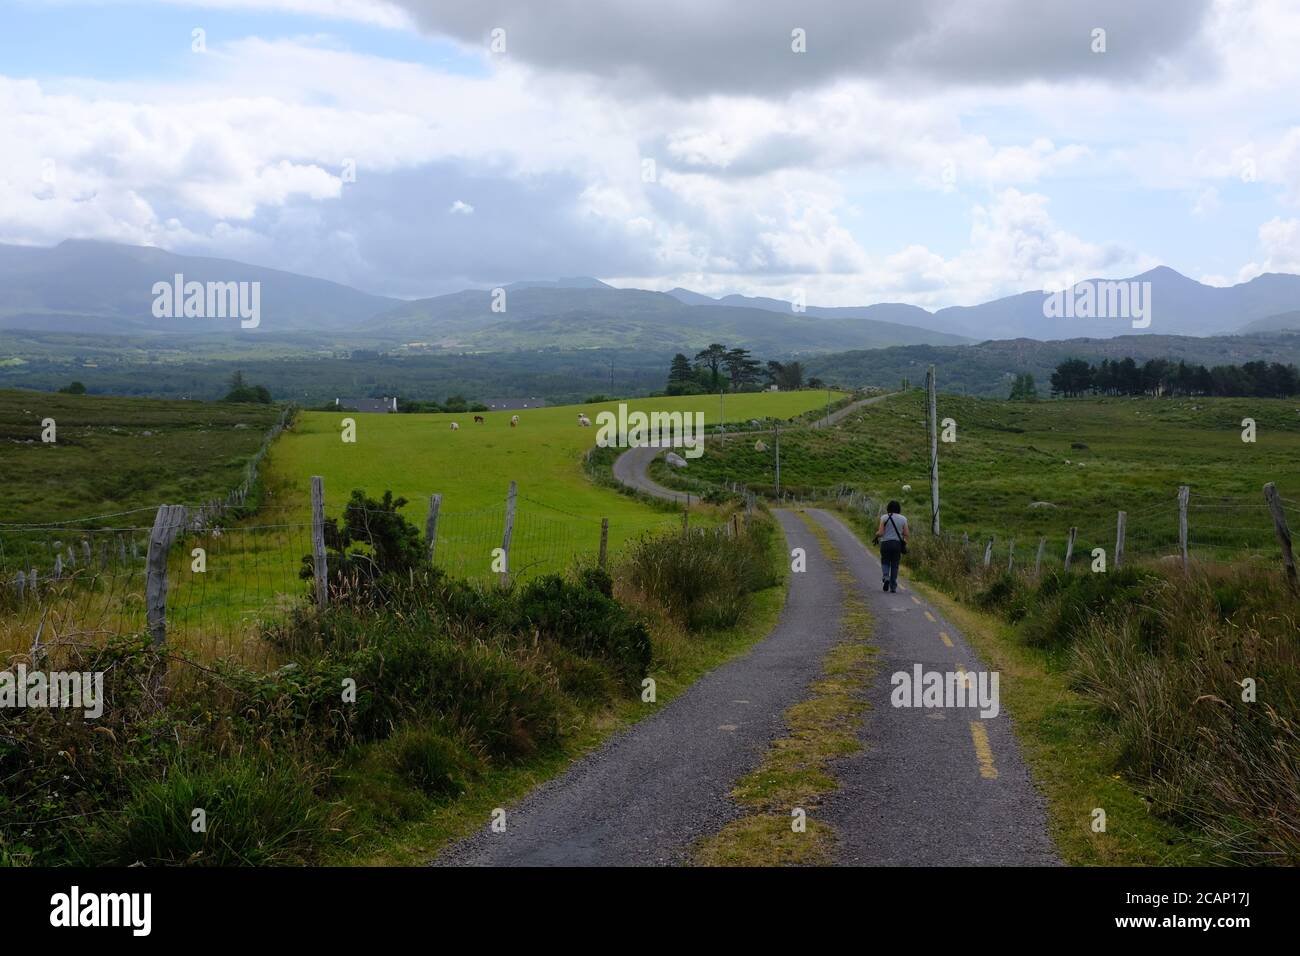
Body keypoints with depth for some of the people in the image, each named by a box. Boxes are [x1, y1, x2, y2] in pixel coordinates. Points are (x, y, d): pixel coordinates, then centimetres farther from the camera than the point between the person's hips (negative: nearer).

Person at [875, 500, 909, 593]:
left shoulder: (884, 517, -4)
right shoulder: (903, 519, 3)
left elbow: (880, 533, -9)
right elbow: (906, 534, 1)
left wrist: (877, 533, 13)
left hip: (885, 543, -2)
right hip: (897, 543, 2)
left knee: (885, 562, 15)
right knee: (895, 565, 9)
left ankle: (886, 577, -13)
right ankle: (893, 587, 7)